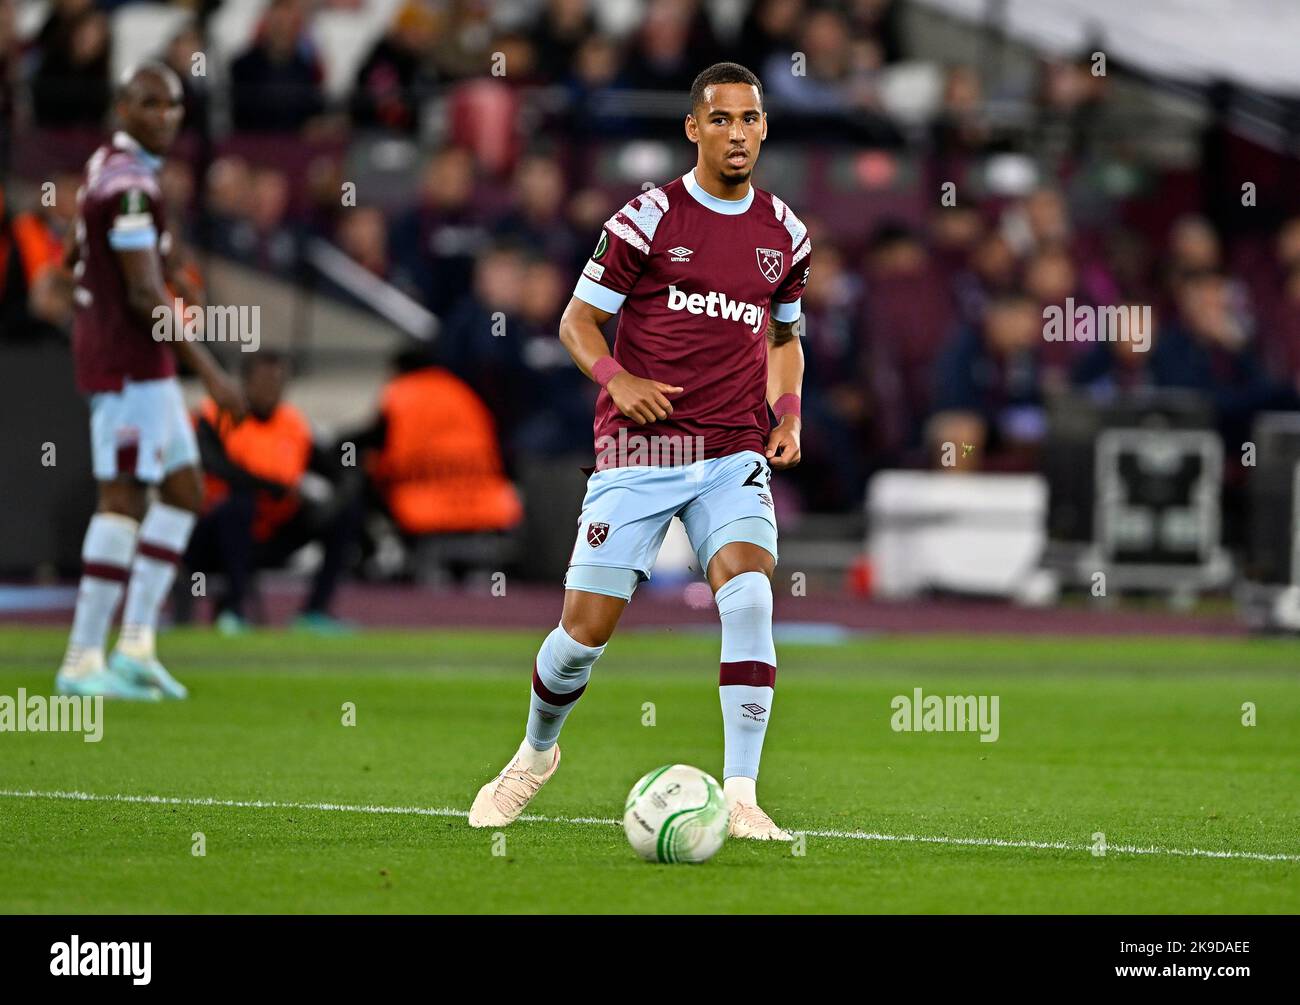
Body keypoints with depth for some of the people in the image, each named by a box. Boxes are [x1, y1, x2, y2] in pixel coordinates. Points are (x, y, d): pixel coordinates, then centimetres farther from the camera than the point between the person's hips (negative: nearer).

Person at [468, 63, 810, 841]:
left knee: (749, 594, -23)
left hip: (735, 455, 2)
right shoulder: (649, 219, -3)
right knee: (586, 628, -2)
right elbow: (578, 319, 3)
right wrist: (617, 380, -16)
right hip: (638, 453, -2)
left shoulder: (785, 235, 9)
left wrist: (789, 413, 8)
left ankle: (740, 795, -21)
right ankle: (536, 754, 30)